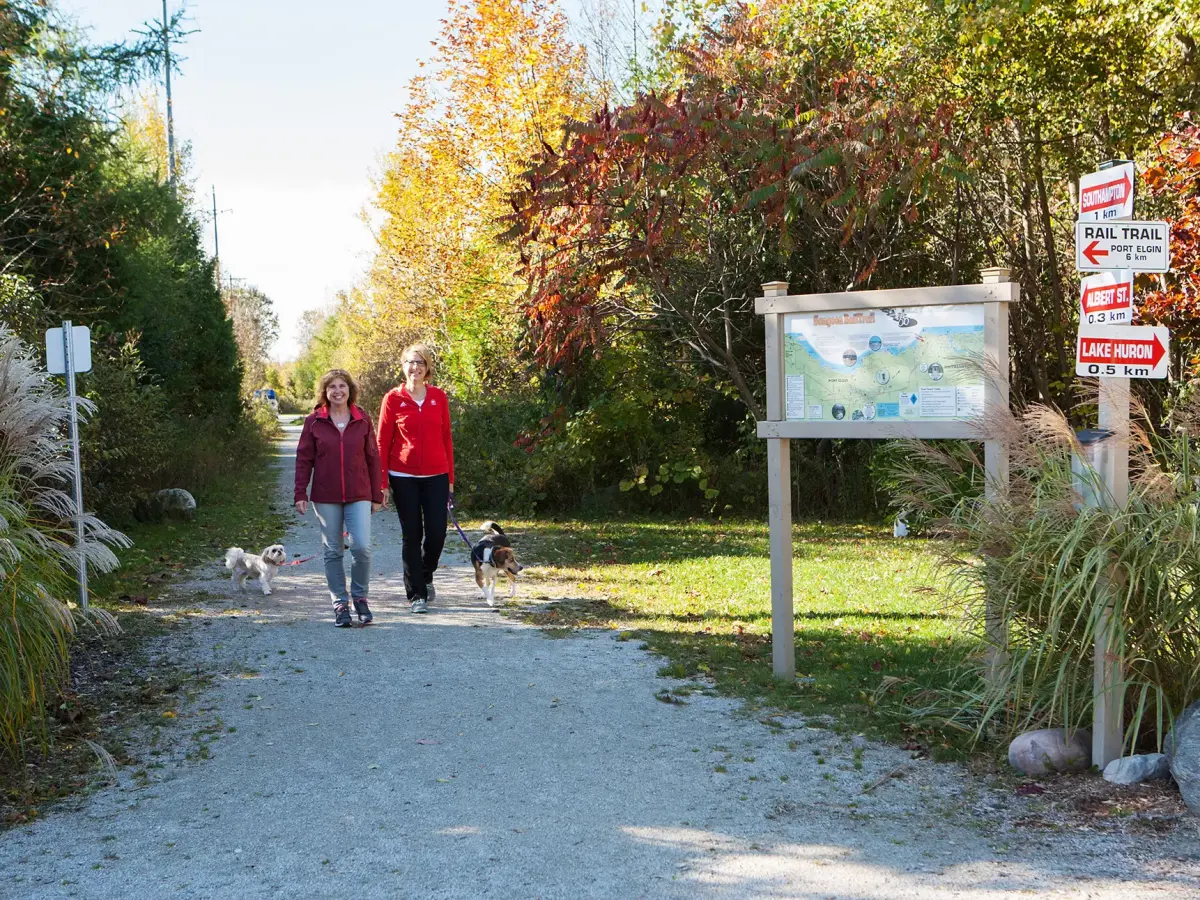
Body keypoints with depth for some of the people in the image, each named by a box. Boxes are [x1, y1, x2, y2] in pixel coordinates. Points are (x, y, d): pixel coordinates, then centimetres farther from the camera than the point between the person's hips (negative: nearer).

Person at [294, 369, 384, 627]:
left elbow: (372, 458, 8)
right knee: (333, 551, 5)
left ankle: (359, 597, 11)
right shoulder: (314, 421, 2)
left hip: (359, 496, 0)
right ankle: (340, 603, 15)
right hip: (325, 497, 0)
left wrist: (377, 495, 8)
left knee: (362, 547, -11)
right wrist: (300, 494, -2)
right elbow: (304, 459, 4)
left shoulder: (363, 421, 4)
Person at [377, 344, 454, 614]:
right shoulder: (393, 398, -1)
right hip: (404, 477, -2)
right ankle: (416, 594, 13)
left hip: (436, 476, 2)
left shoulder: (439, 397, 4)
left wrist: (450, 478, 7)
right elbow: (383, 442, 1)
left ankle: (426, 576, 29)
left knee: (437, 532, -1)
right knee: (411, 535, 3)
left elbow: (446, 438, 8)